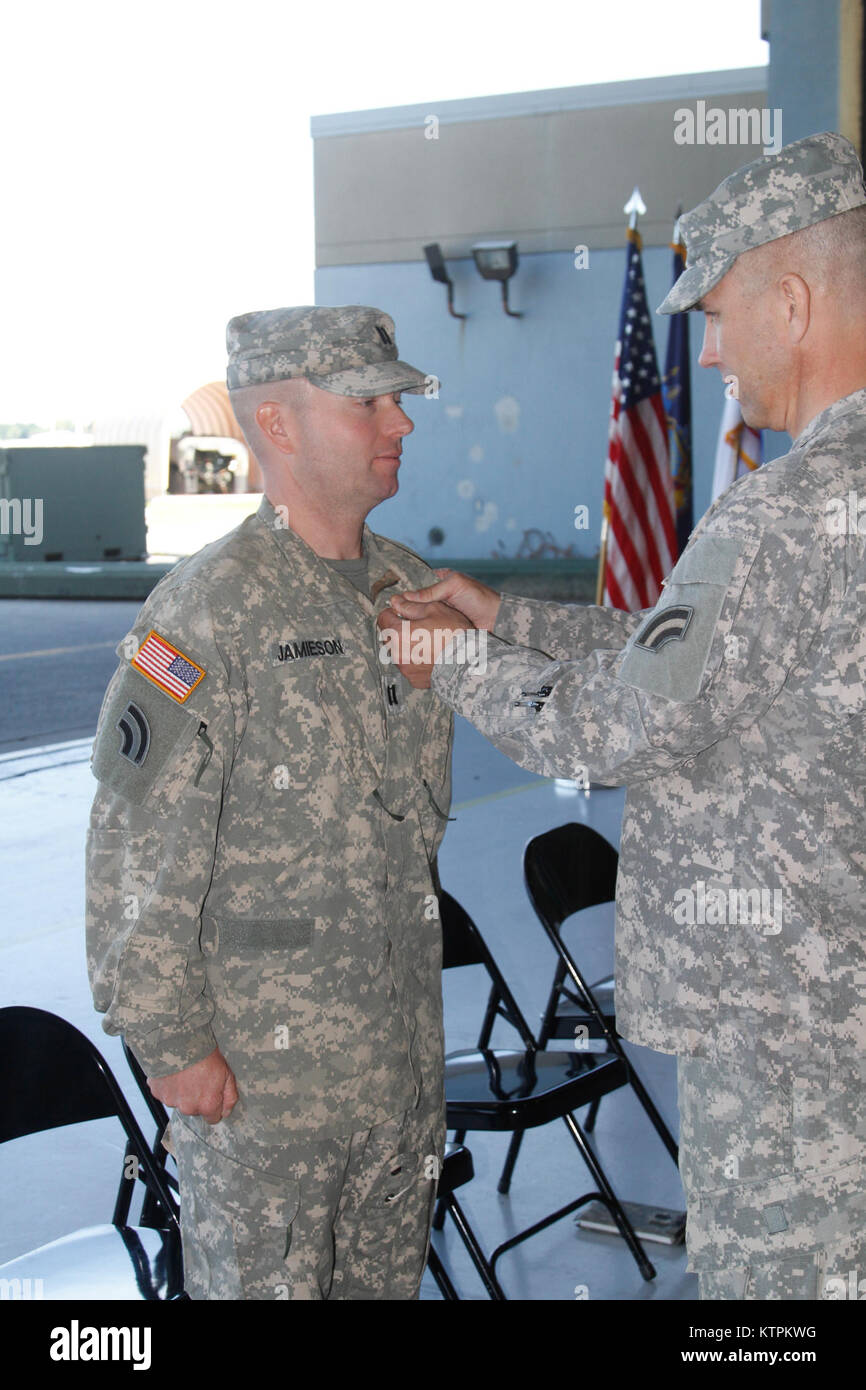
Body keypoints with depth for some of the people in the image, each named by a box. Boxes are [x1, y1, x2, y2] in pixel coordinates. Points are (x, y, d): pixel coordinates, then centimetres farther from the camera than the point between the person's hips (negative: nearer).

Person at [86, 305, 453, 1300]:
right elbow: (139, 848, -18)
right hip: (259, 1050, -6)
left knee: (390, 1272, 19)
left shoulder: (411, 588, 6)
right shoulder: (210, 607, -17)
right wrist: (168, 1038, -16)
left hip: (402, 1031, 7)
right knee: (260, 1277, 8)